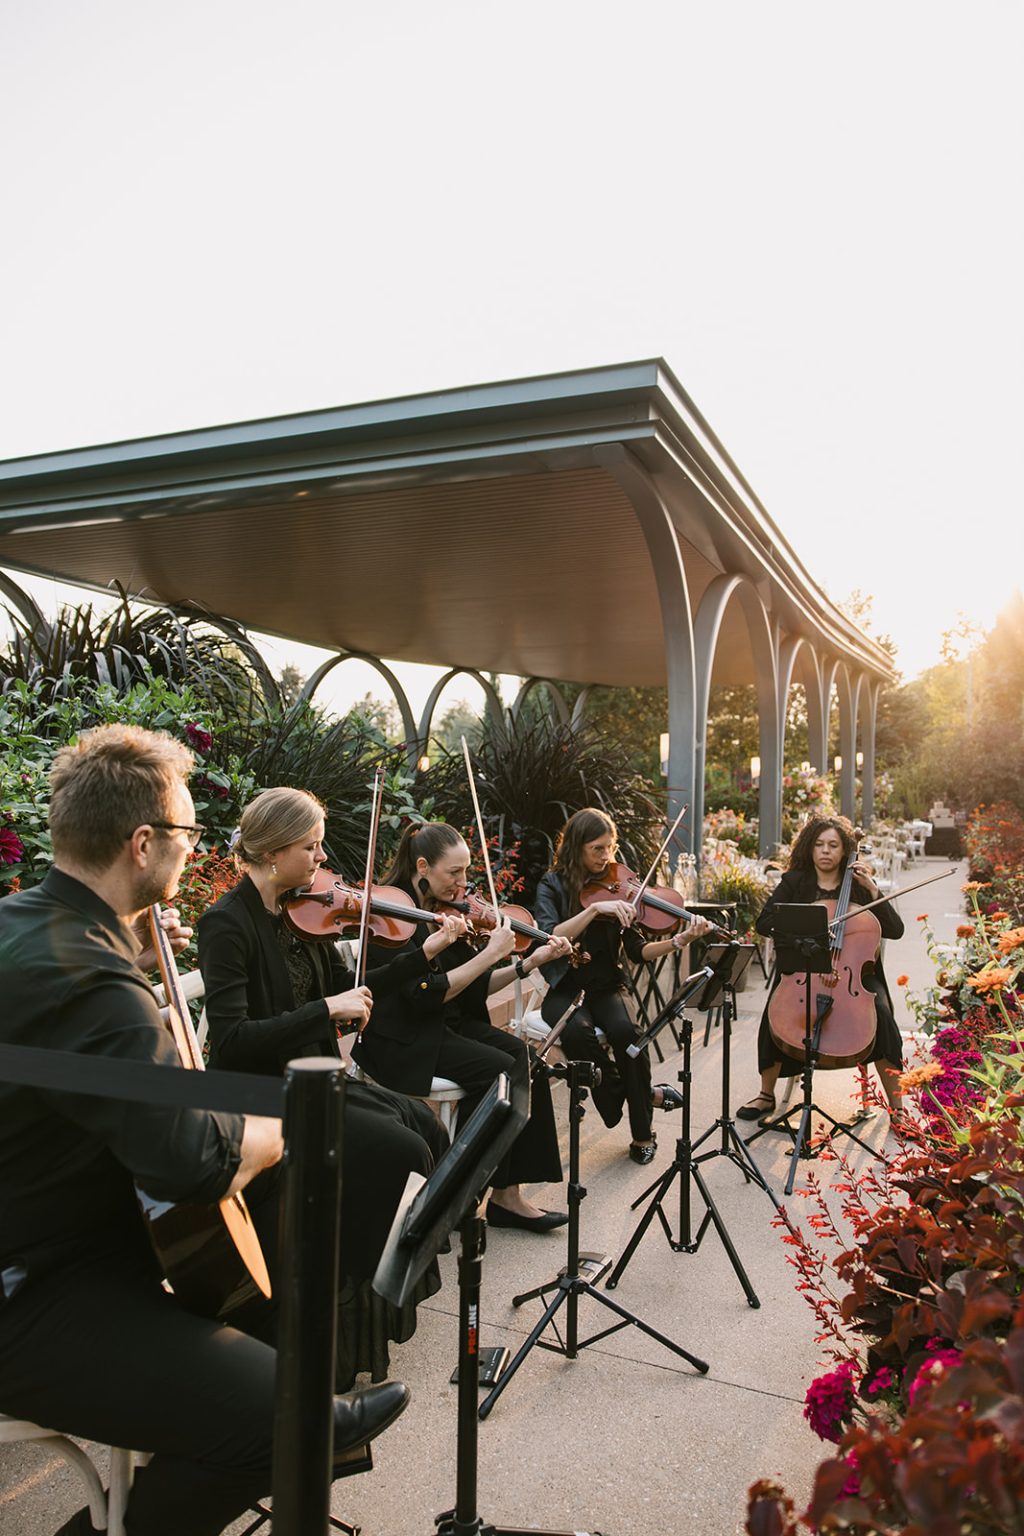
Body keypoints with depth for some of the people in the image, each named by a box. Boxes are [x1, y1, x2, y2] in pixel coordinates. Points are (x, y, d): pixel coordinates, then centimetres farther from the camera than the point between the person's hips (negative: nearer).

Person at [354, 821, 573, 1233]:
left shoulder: (443, 911, 8)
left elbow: (473, 986, 8)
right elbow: (426, 993, -23)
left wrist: (530, 962, -4)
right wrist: (491, 953, -22)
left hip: (446, 1025, 8)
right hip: (401, 1041, -8)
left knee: (527, 1057, -13)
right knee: (501, 1070, -22)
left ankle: (508, 1193, -8)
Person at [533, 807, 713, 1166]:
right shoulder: (554, 885, -4)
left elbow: (638, 951, -1)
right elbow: (549, 937, -21)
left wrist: (679, 940, -18)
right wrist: (594, 908, -30)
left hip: (604, 987, 2)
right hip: (564, 989, -2)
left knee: (624, 1031, -29)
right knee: (577, 1030, -34)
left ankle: (642, 1133, -10)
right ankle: (647, 1095, -11)